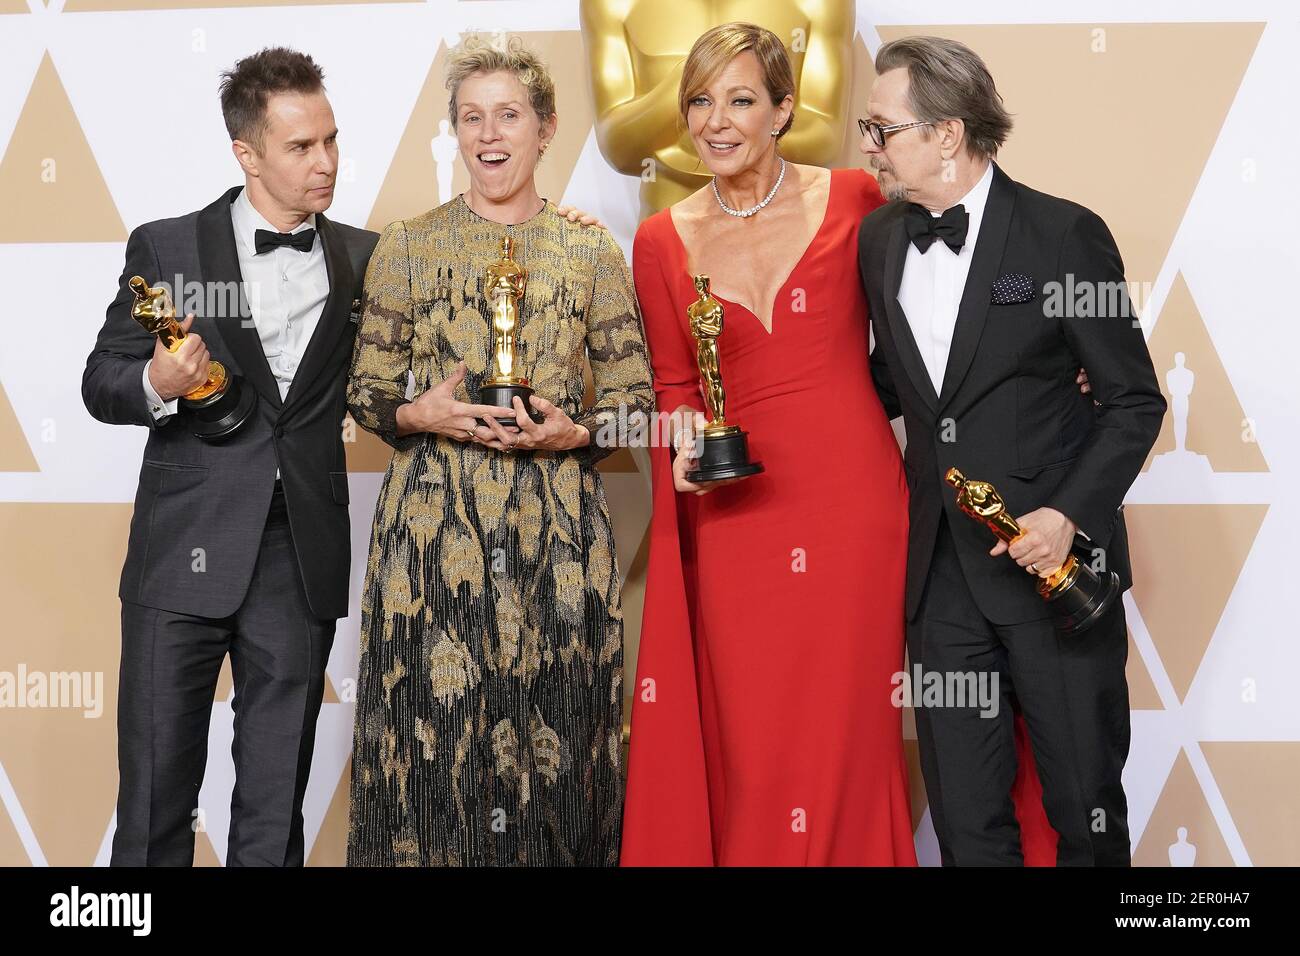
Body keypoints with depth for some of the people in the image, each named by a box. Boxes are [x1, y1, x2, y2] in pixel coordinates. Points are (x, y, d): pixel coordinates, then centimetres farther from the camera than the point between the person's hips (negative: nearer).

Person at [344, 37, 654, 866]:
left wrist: (575, 433, -11)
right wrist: (419, 414, -12)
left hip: (558, 525, 0)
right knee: (433, 728, 2)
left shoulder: (591, 253, 5)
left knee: (553, 734, 4)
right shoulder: (408, 247, 5)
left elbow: (635, 396, 7)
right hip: (433, 522, 0)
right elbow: (367, 389, 8)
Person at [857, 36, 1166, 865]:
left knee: (1086, 809, 8)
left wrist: (1070, 514, -17)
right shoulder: (878, 240, 7)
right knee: (966, 816, 10)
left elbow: (1134, 401, -5)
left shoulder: (1065, 234, -8)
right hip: (940, 570, 4)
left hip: (1056, 561, -4)